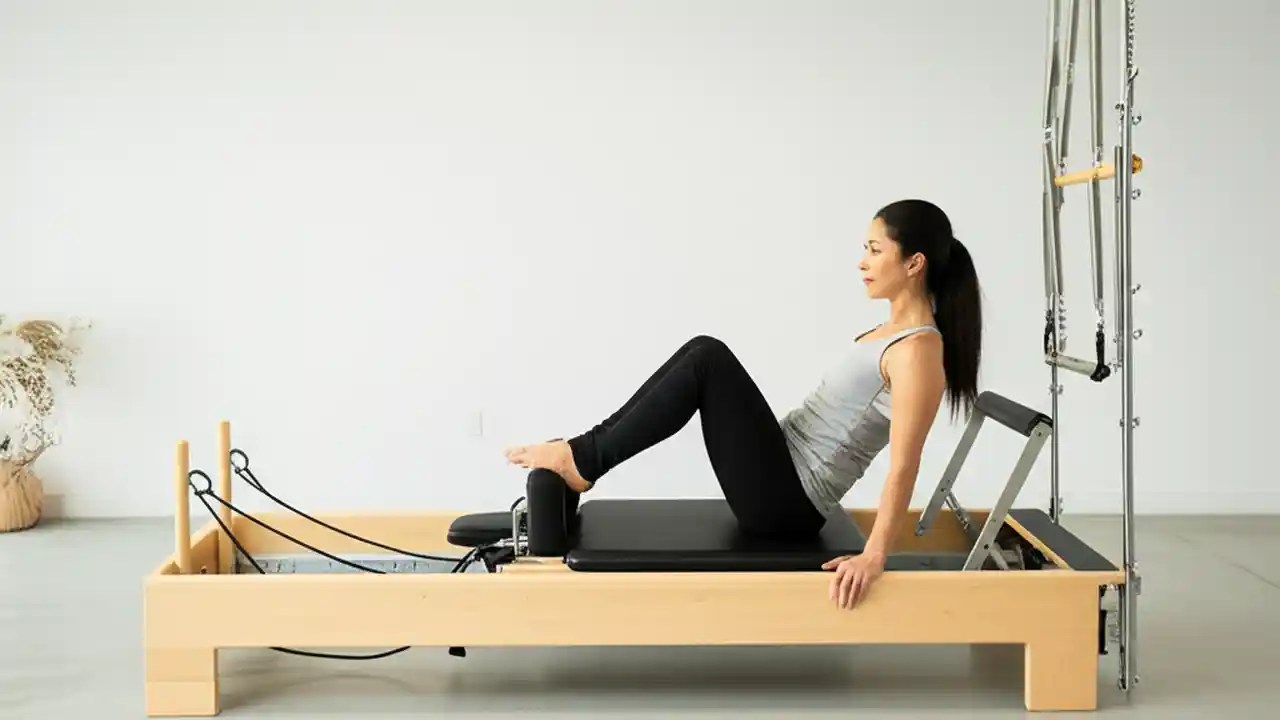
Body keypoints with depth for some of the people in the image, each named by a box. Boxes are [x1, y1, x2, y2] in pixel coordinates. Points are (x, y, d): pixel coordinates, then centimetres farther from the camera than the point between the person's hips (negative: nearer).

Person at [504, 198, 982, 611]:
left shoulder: (918, 349, -17)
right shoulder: (897, 329, 12)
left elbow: (904, 466, -24)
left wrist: (874, 556, -31)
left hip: (785, 500, -9)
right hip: (786, 482, 9)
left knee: (708, 362, -17)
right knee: (703, 352, -1)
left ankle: (584, 462, -9)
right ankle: (588, 448, 2)